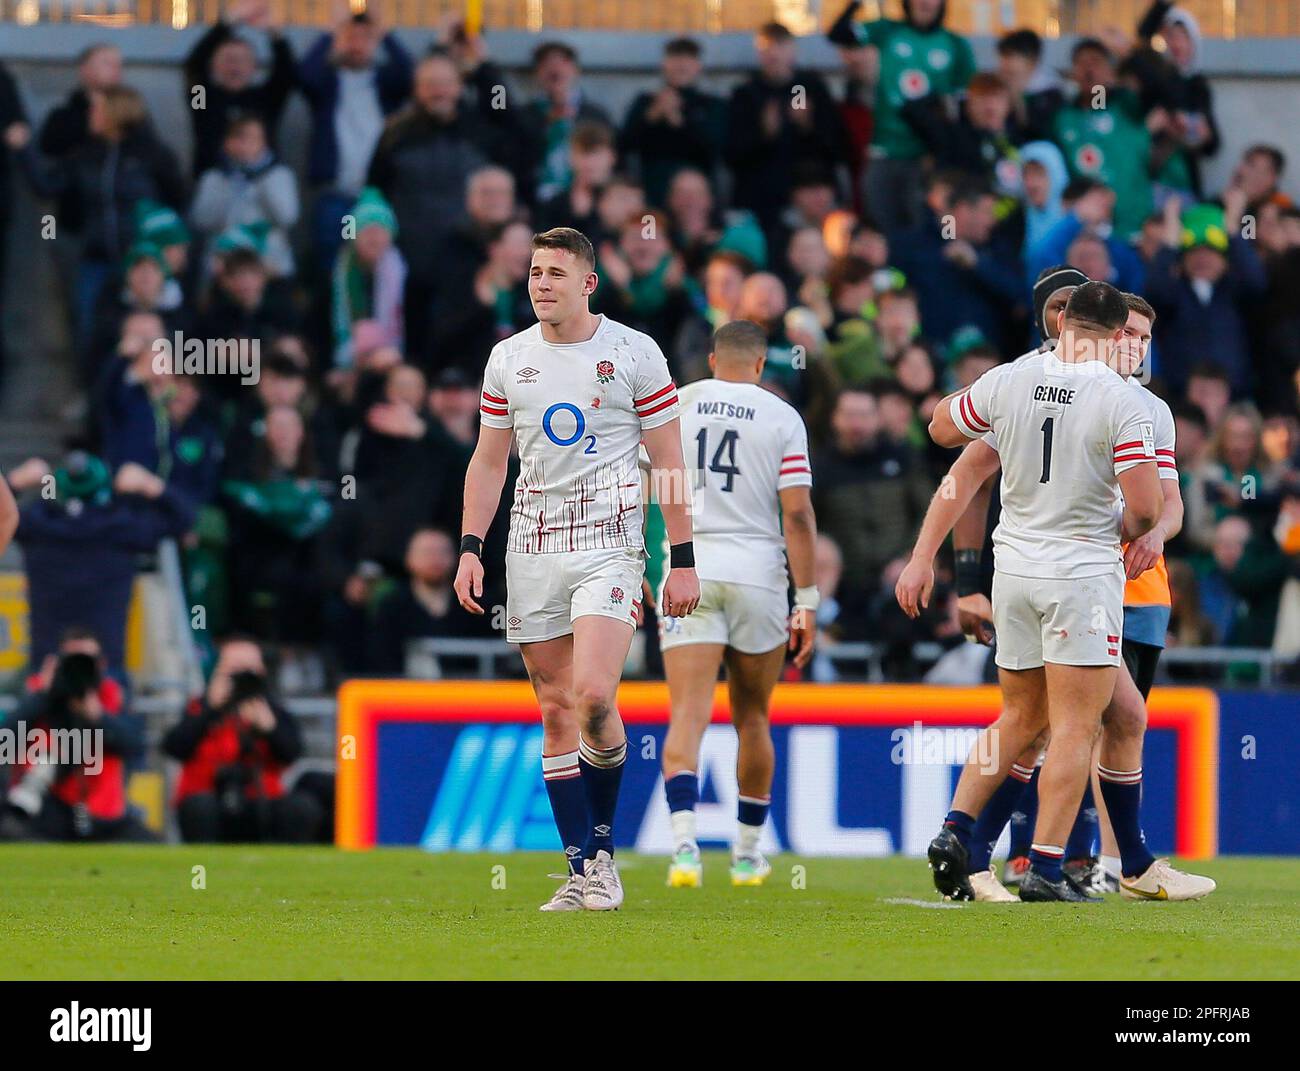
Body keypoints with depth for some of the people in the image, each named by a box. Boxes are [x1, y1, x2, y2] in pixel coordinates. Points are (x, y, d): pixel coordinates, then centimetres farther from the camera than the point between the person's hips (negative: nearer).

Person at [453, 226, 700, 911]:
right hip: (532, 549, 4)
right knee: (556, 710, 2)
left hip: (608, 545, -4)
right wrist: (470, 548, 4)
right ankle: (584, 867, 6)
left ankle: (603, 842, -2)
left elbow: (670, 462, 2)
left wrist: (683, 561, -2)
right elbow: (488, 462, 16)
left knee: (592, 696, -20)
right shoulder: (509, 359, 9)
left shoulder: (635, 355, -1)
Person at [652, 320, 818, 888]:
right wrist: (807, 601, -3)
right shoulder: (781, 417, 1)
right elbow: (797, 512, -5)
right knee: (752, 718, 14)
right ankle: (747, 852, 22)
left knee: (688, 714, -7)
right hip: (758, 574, 0)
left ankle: (685, 842, -27)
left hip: (686, 570, 0)